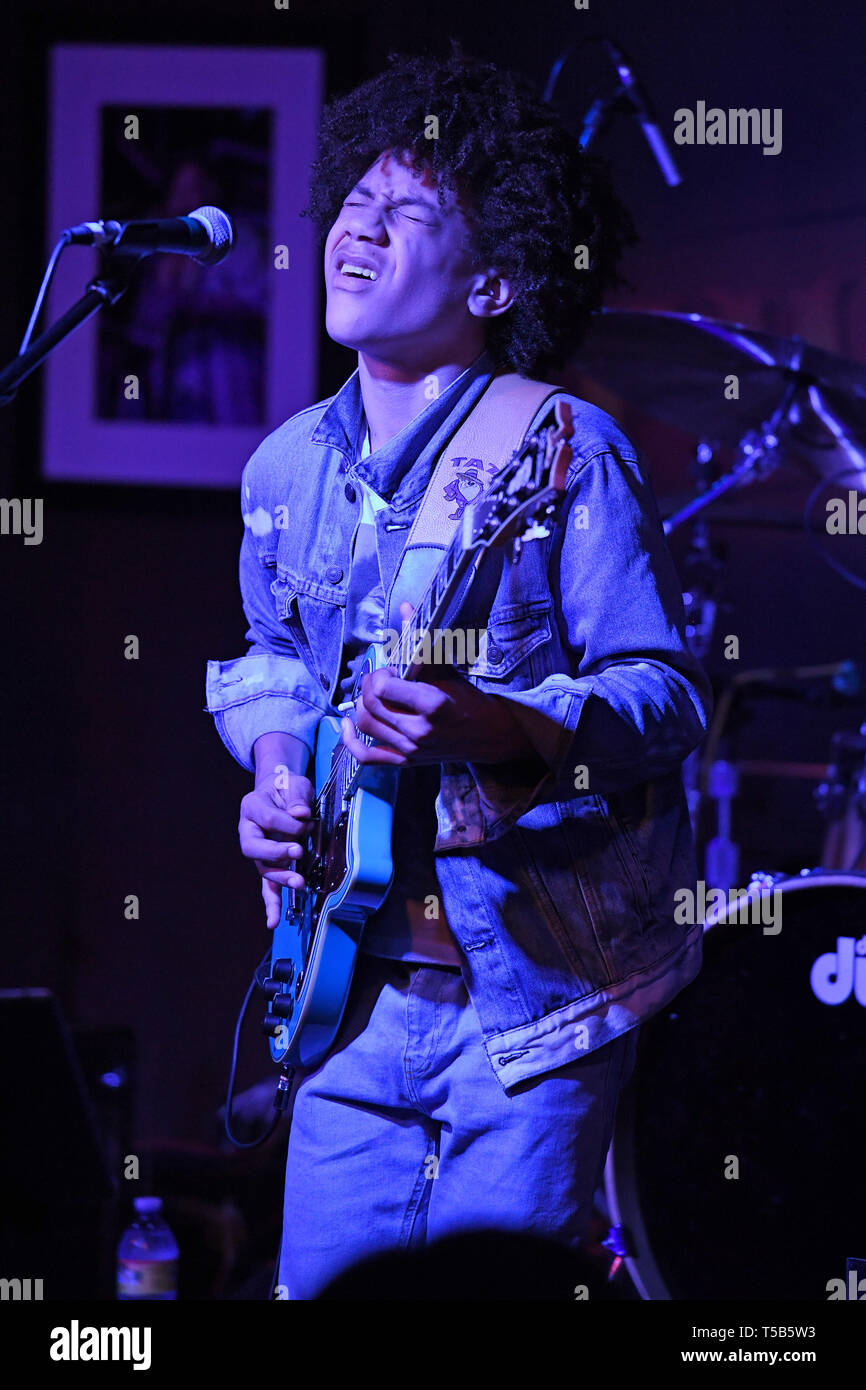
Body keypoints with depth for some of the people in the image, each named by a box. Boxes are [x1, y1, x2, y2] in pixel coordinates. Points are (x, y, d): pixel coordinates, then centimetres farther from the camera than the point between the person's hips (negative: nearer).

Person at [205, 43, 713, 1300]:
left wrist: (492, 727, -29)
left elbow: (667, 694, -12)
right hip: (359, 981, 6)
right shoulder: (288, 470, 9)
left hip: (539, 976, -5)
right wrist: (276, 766, 5)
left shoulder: (565, 452, -10)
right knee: (321, 1286, 7)